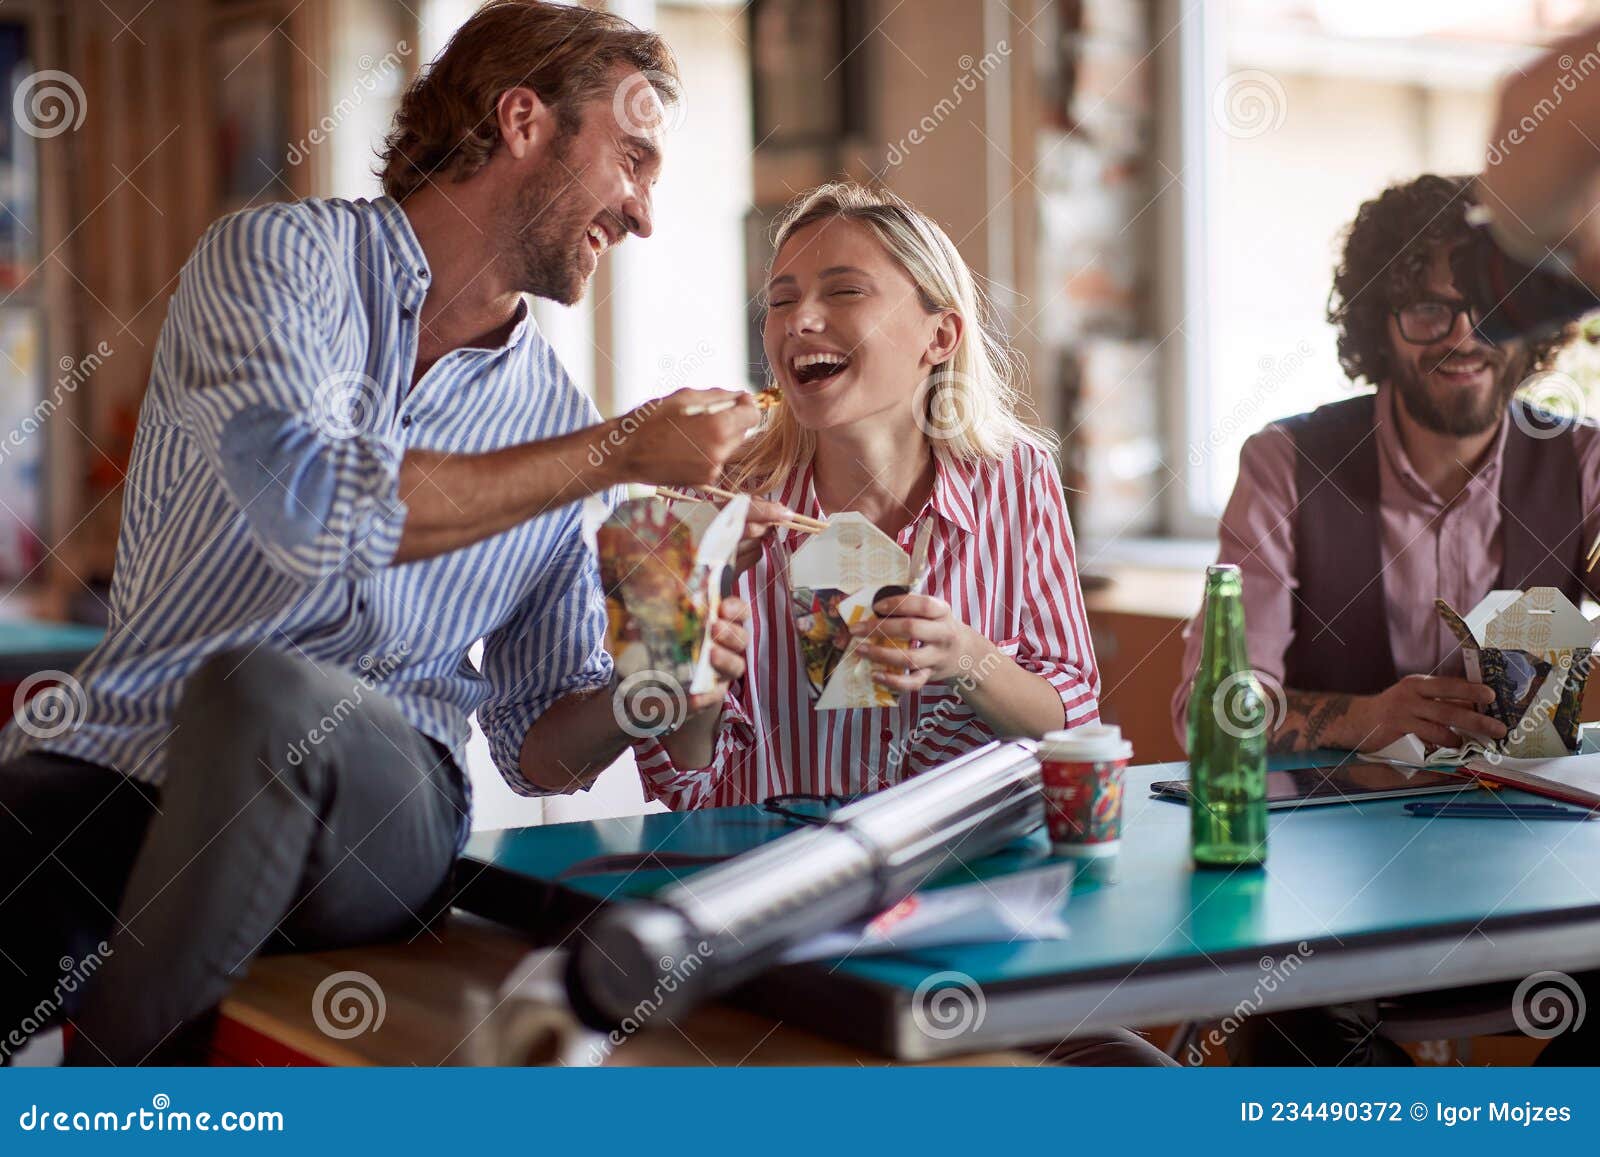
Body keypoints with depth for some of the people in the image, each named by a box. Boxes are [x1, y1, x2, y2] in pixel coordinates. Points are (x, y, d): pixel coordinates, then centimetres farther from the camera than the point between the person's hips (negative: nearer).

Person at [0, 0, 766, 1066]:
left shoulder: (556, 422, 13)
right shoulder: (280, 254, 2)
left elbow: (538, 746, 17)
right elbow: (316, 507, -18)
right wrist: (623, 452, -11)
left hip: (378, 811, 3)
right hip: (108, 765, -3)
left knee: (264, 697, -33)